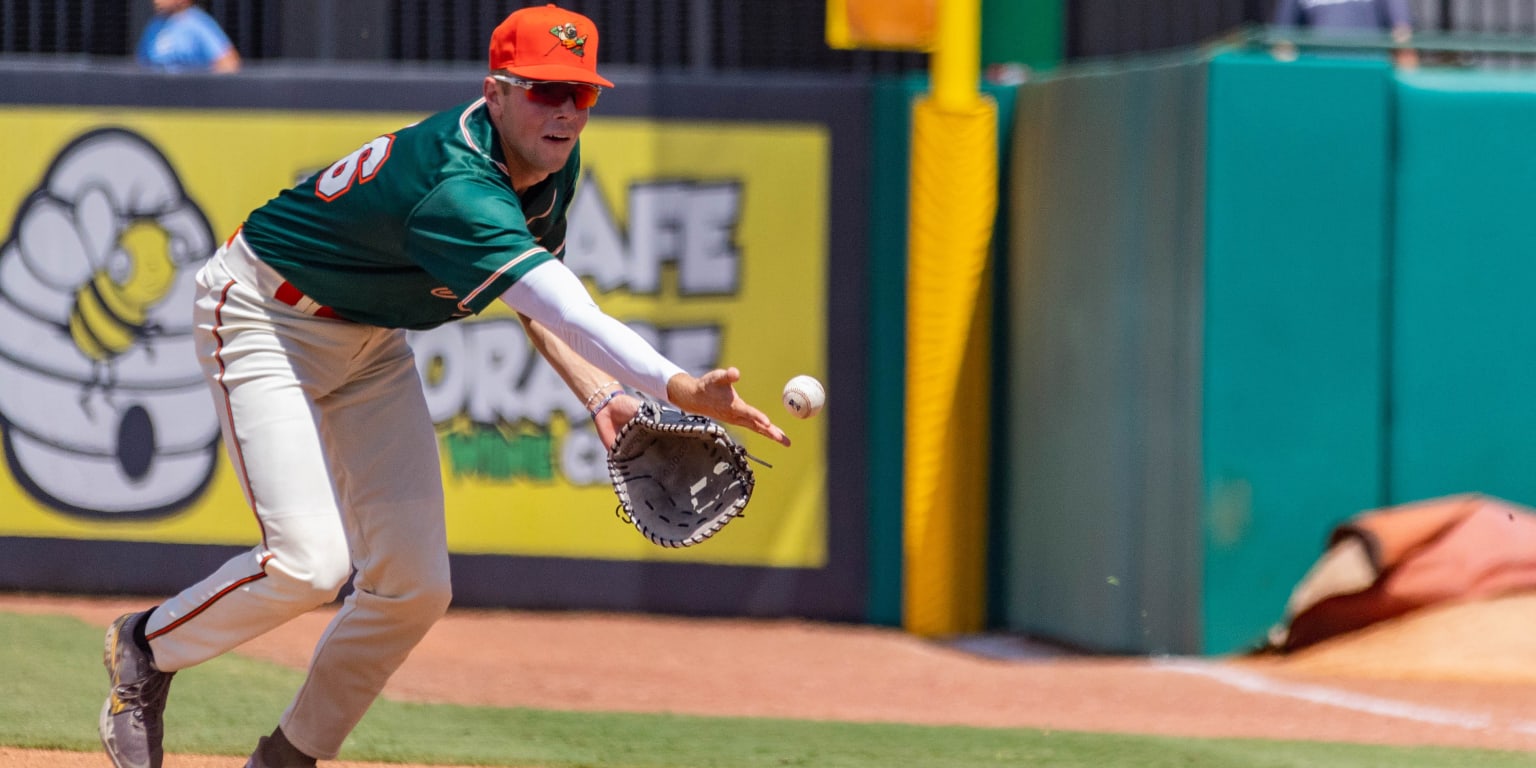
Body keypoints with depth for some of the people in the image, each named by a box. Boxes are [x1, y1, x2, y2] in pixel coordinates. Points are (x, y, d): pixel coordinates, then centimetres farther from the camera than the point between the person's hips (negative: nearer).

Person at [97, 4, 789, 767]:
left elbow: (534, 303, 8)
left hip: (370, 344, 9)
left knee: (414, 584, -1)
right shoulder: (460, 187, -36)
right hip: (265, 319, -9)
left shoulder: (553, 162, -7)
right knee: (311, 562, -23)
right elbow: (567, 313, -48)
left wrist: (600, 397, -10)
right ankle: (147, 647, 5)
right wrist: (680, 388, -60)